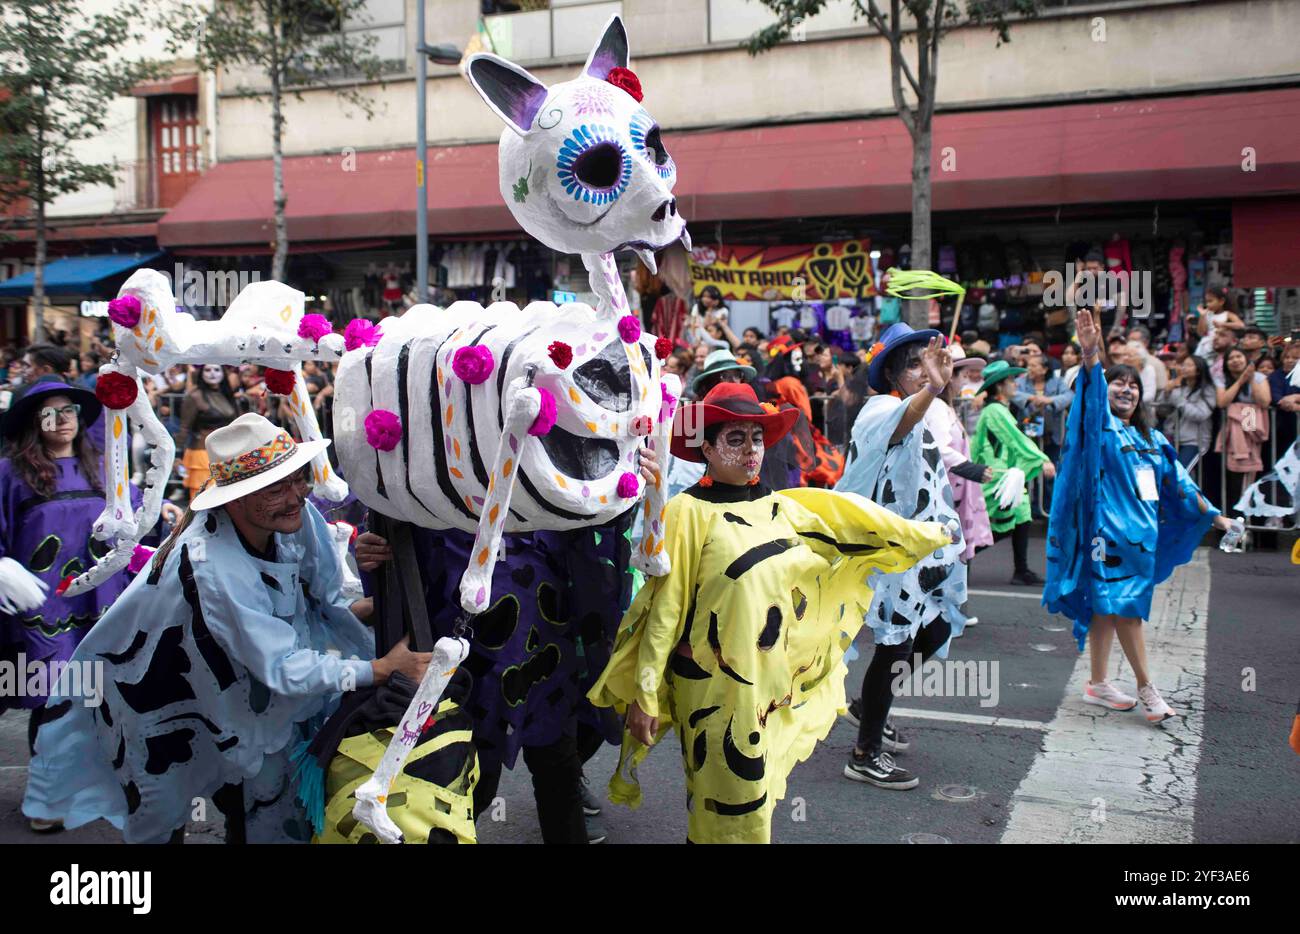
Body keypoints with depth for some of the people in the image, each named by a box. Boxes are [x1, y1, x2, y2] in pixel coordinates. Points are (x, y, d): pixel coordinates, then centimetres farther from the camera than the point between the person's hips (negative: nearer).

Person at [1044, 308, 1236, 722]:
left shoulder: (1152, 438, 16)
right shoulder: (1101, 426, -4)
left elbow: (1178, 482, 21)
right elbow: (1093, 395, -24)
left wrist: (1213, 514, 20)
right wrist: (1090, 355, -41)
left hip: (1142, 531, 7)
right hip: (1110, 529, -7)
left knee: (1110, 607, 11)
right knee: (1125, 606, -8)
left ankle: (1098, 683, 18)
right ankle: (1146, 689, -2)